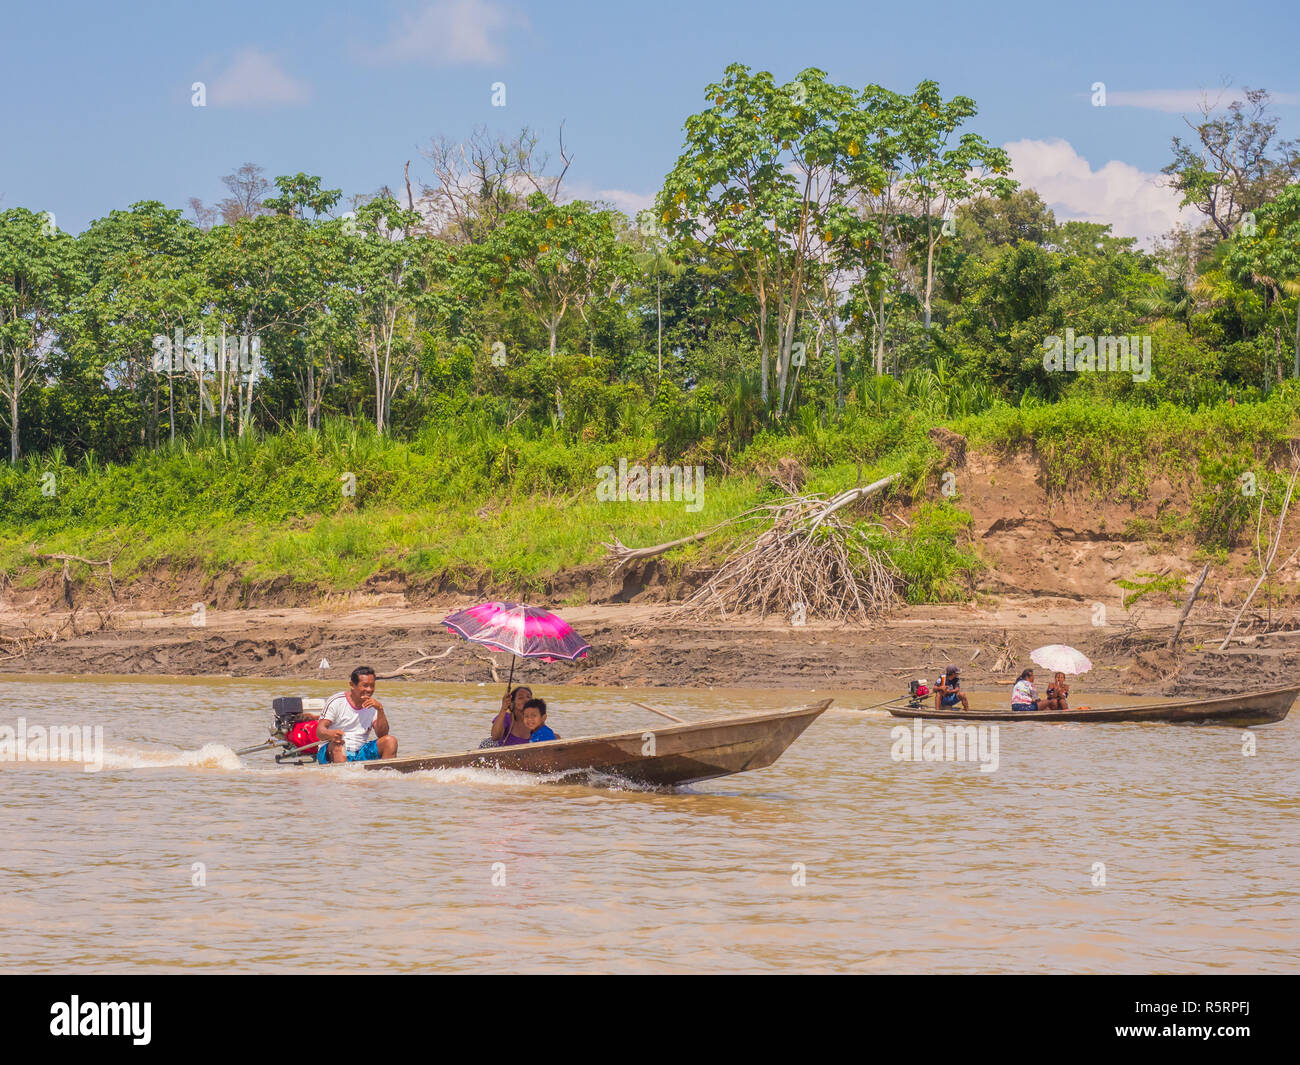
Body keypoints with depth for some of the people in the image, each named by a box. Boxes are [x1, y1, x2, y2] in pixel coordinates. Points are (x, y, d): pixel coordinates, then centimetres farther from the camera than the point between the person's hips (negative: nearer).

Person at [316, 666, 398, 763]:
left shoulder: (372, 706, 9)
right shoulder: (336, 702, -3)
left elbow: (382, 735, -2)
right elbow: (319, 732, -12)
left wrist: (380, 710, -16)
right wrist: (330, 734, -37)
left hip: (359, 754, 4)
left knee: (390, 740, -13)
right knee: (338, 745, -37)